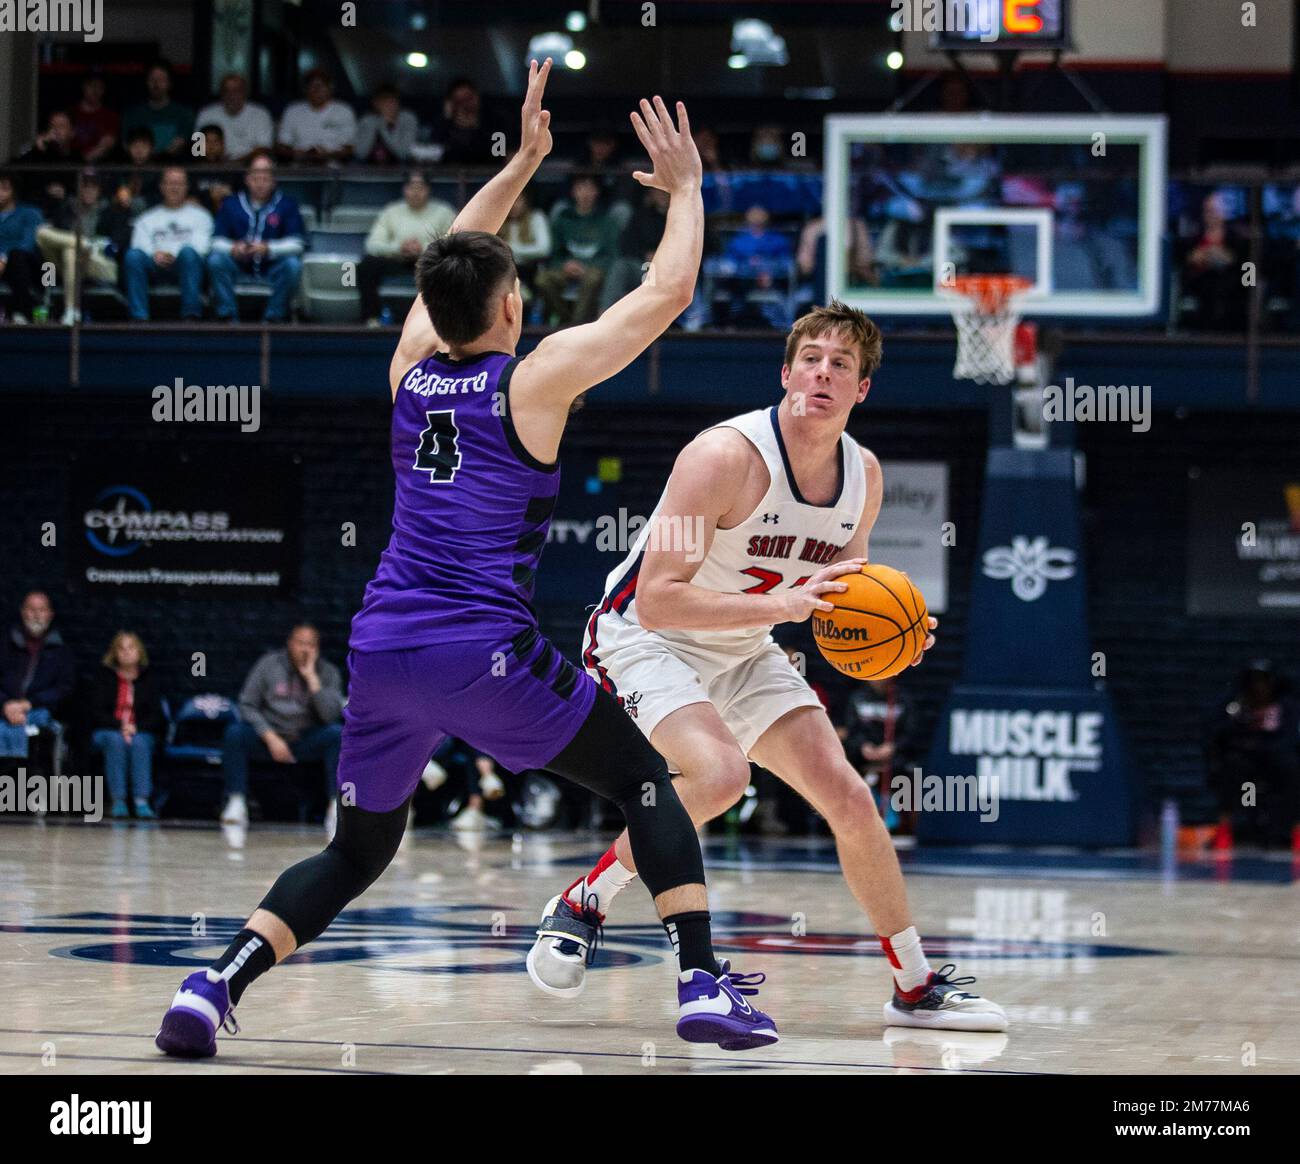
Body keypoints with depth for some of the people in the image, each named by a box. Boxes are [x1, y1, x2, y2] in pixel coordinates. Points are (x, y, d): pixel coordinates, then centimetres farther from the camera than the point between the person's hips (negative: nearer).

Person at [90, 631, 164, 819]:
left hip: (140, 733, 1)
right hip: (107, 731, -1)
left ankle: (142, 802, -43)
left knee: (139, 742, -33)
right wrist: (120, 726, -19)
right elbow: (97, 712, -2)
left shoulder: (147, 678, 6)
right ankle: (117, 802, -39)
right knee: (115, 741, -35)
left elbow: (156, 716, 3)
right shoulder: (104, 675, 3)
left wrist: (135, 728, -16)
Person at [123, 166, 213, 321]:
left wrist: (174, 255, -14)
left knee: (188, 251, -36)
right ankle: (139, 317, -38)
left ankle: (191, 316, -42)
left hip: (187, 265, -1)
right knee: (134, 255, -31)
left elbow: (201, 245, 5)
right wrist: (155, 255, -13)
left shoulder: (199, 215, 22)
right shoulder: (147, 219, 27)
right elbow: (141, 246, 11)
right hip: (155, 266, 1)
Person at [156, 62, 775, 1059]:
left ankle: (216, 985, -4)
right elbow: (668, 292, 5)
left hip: (382, 648, 5)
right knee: (646, 783, 11)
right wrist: (685, 188, 20)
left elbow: (453, 269, 34)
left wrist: (524, 162, 38)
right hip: (485, 653, -5)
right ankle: (705, 984, -3)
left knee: (355, 854, 17)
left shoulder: (410, 368, 13)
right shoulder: (537, 377, -1)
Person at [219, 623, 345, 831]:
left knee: (336, 733, -29)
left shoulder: (328, 673, 2)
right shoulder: (269, 664, 1)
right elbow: (248, 705, -1)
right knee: (235, 732, -28)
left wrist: (312, 678, -17)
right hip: (268, 738, 0)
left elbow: (330, 715, -12)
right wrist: (271, 738, -14)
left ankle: (336, 806, -32)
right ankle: (236, 804, -28)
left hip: (307, 742, 0)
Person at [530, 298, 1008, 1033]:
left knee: (848, 795, 0)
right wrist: (779, 606, -38)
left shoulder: (864, 476, -5)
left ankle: (916, 987, 14)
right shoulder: (727, 456, -28)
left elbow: (843, 592, 12)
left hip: (743, 653, 7)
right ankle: (585, 902, -11)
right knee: (721, 772, -32)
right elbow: (656, 600, -31)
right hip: (641, 640, -7)